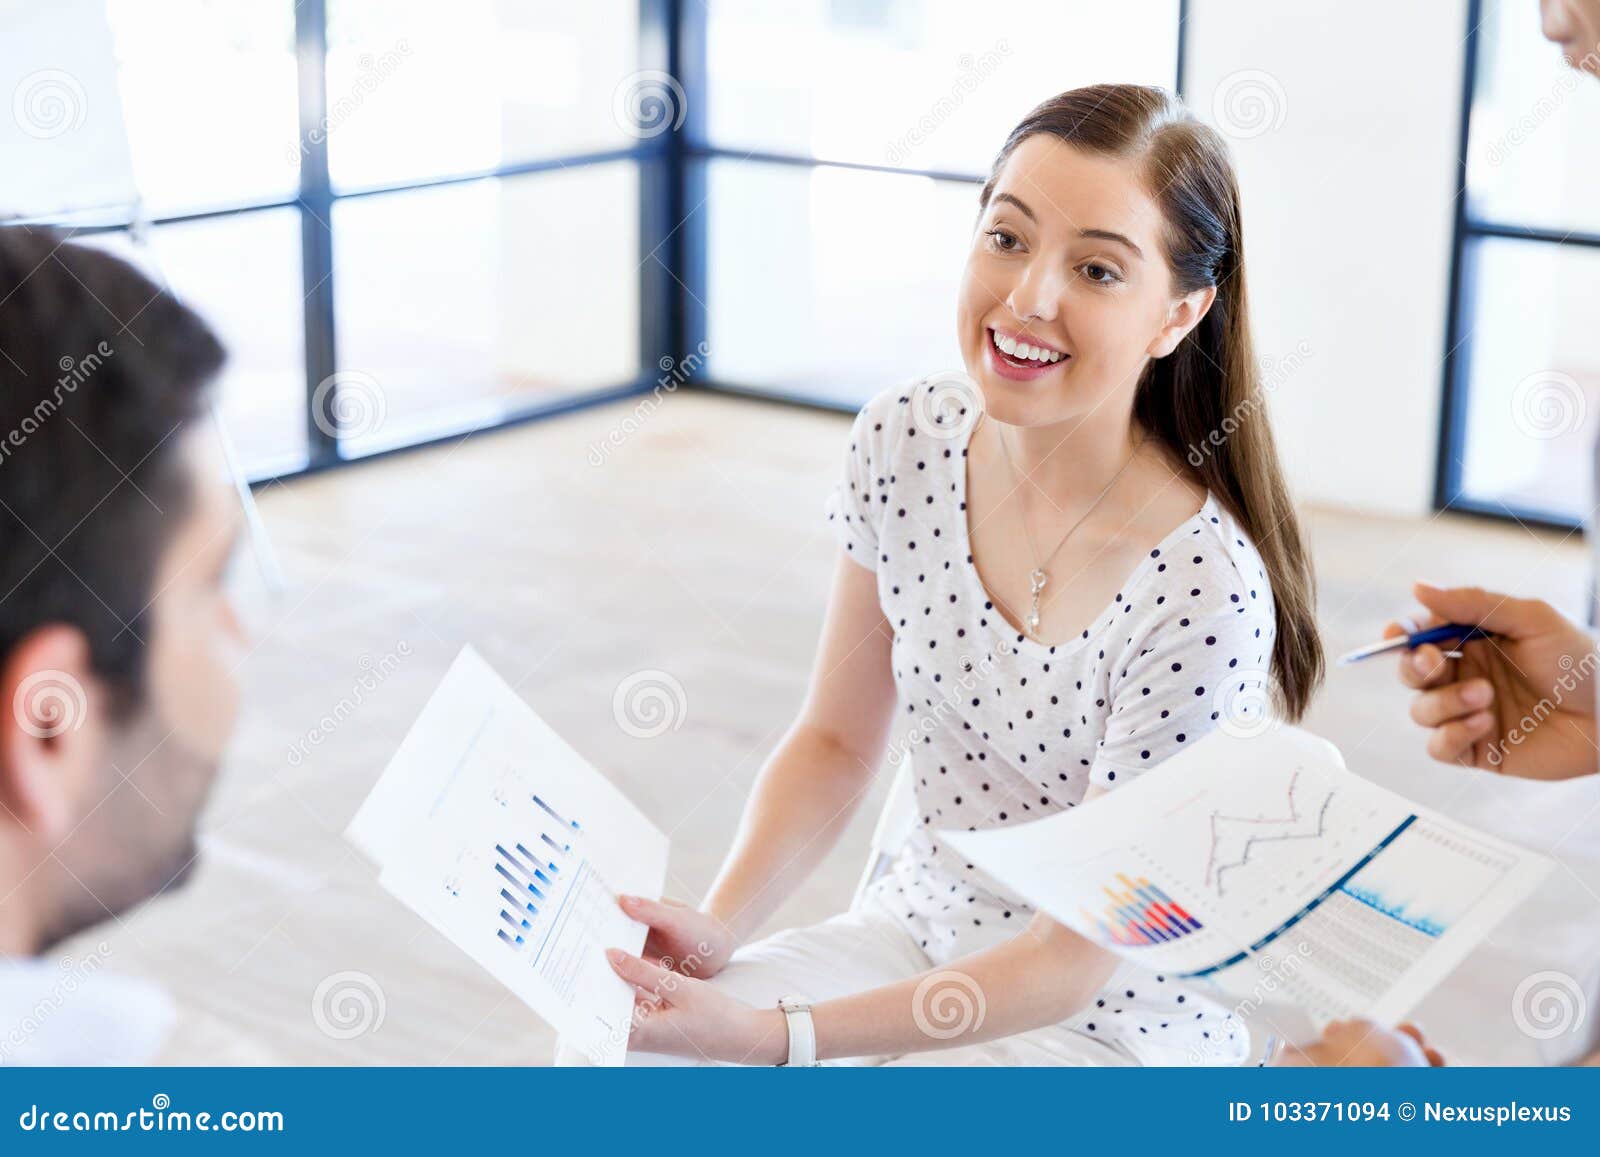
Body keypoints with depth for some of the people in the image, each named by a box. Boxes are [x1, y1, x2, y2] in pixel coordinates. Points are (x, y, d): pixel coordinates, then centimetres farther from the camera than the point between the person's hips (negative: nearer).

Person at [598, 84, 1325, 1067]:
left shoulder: (1204, 590, -27)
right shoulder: (904, 442, -9)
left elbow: (1078, 957, -21)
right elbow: (838, 741, 3)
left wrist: (768, 1035, -27)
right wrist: (717, 927, -14)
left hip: (1113, 1018, -5)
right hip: (922, 929, 5)